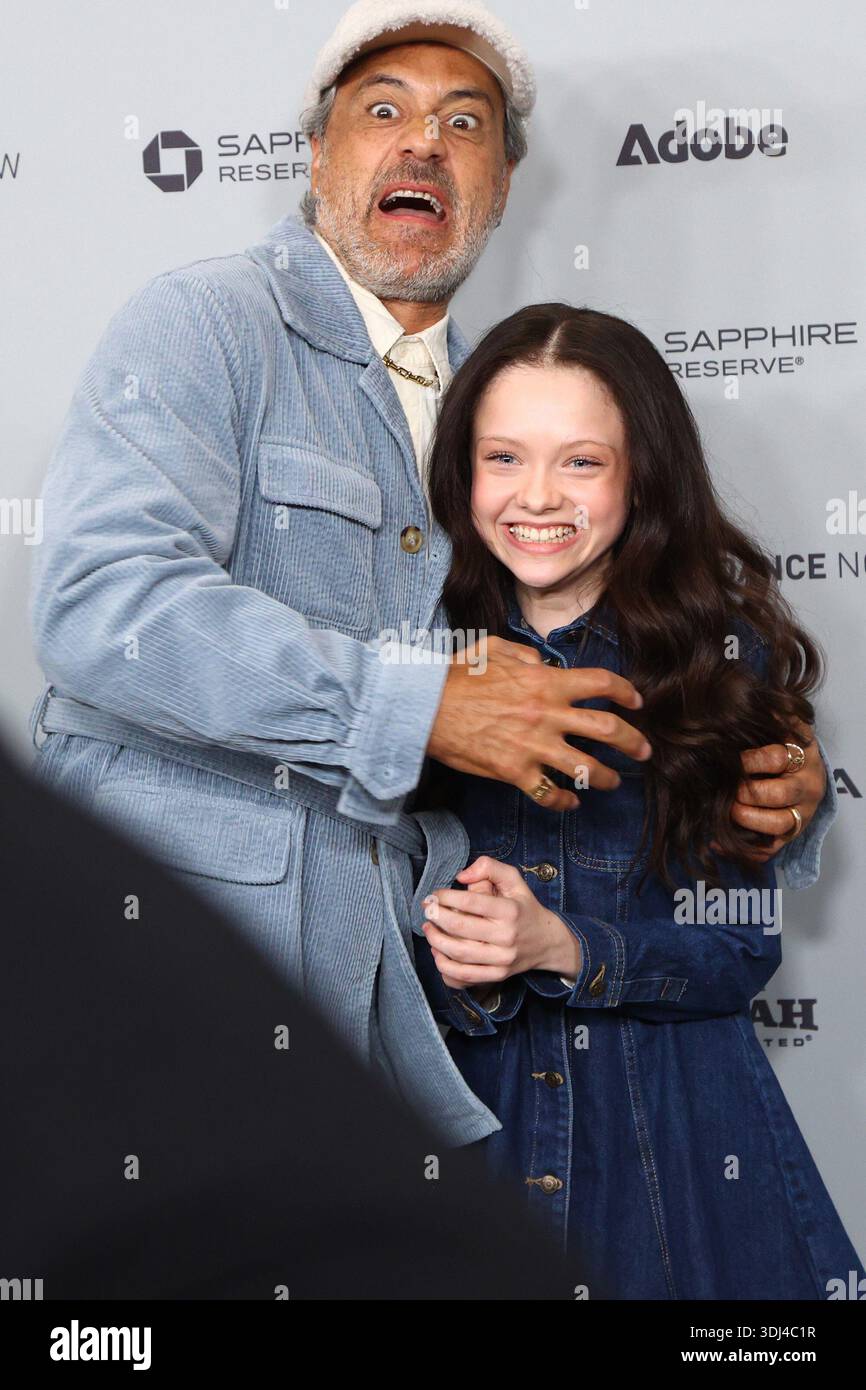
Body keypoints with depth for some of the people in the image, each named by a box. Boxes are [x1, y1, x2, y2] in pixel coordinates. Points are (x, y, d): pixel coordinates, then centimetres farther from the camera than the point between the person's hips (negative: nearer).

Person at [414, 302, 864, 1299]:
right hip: (473, 1112, 2)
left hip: (672, 1128, -1)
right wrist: (464, 976, -19)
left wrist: (560, 949, -22)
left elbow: (742, 946, -8)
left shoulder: (716, 655, -8)